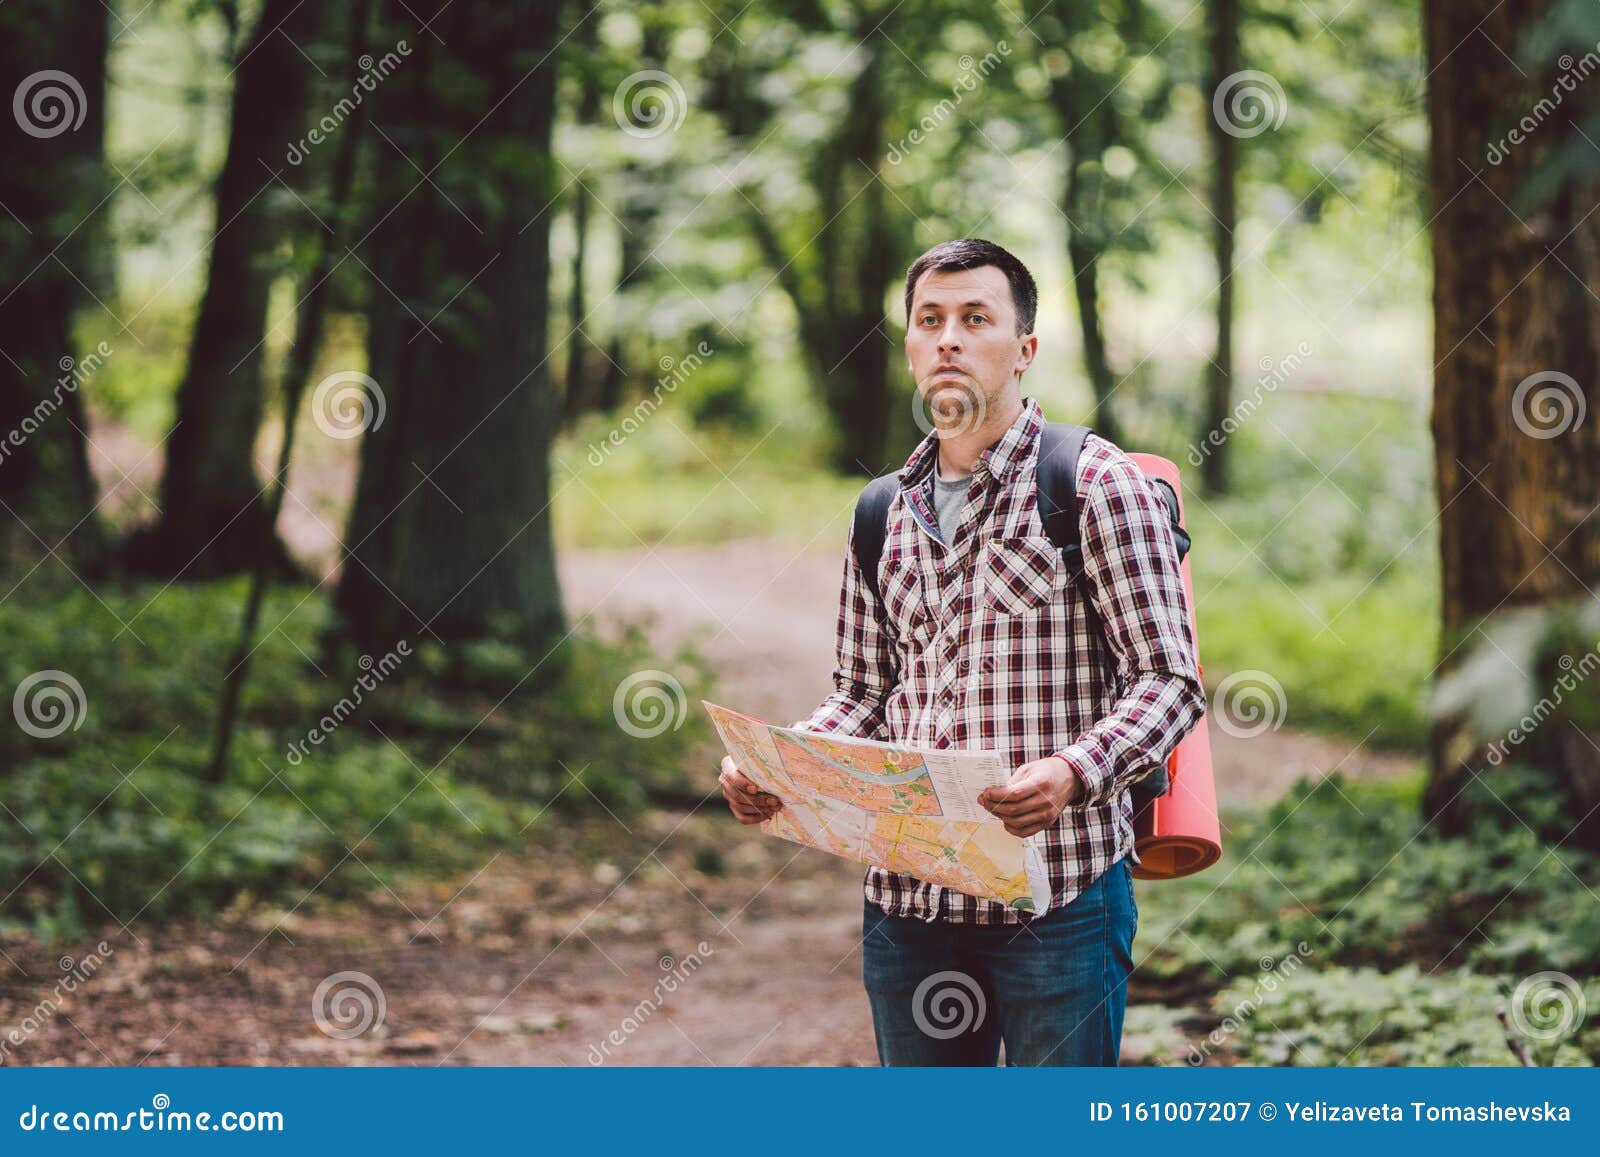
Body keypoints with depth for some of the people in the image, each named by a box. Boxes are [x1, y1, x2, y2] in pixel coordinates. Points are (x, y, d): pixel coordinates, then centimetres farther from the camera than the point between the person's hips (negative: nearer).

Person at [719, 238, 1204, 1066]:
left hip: (1058, 896, -5)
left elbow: (1169, 681, -7)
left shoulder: (1097, 485, -3)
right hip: (905, 897, 5)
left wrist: (1072, 772, -25)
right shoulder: (884, 515, 14)